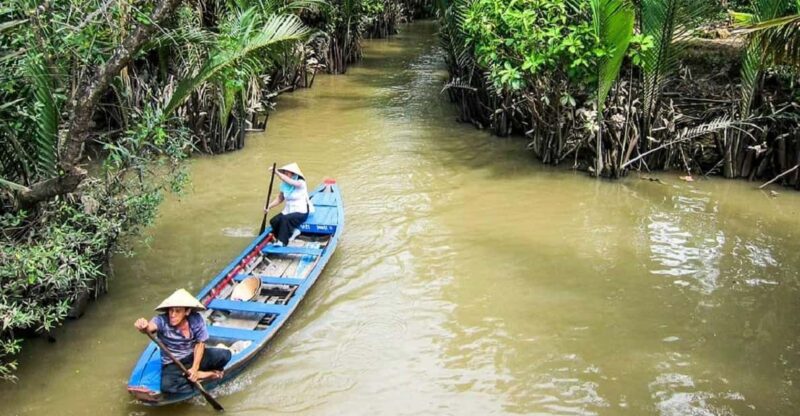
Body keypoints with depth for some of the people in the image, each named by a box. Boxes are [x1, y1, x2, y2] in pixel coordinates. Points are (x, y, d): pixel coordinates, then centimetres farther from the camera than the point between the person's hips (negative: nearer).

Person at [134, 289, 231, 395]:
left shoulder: (196, 320, -16)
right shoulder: (162, 320, -22)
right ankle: (203, 375, -11)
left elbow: (200, 344, -7)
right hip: (172, 364, -1)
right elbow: (150, 327, -44)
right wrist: (144, 328, -68)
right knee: (167, 386, -33)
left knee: (224, 354, -22)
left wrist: (195, 368, -16)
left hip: (194, 357, 1)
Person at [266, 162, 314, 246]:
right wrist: (269, 206, -10)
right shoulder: (284, 185, 4)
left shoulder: (300, 183, -14)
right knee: (273, 221, -18)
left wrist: (276, 172, -32)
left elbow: (289, 181, -31)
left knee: (285, 219, -33)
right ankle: (291, 232, -2)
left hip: (301, 212, -6)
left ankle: (281, 242, -24)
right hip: (288, 211, 6)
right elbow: (279, 199, 6)